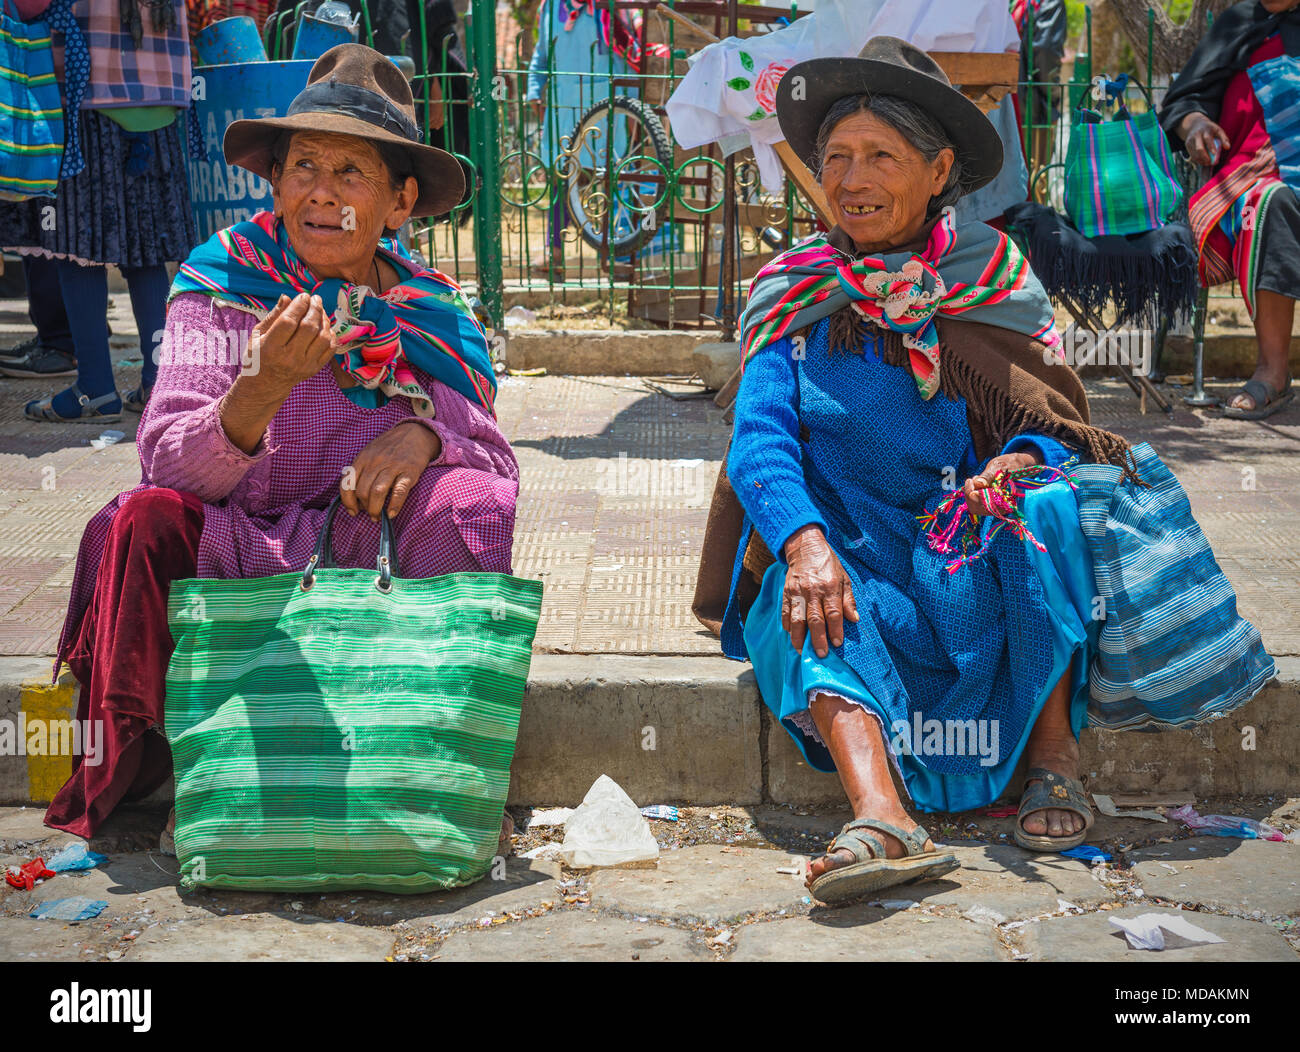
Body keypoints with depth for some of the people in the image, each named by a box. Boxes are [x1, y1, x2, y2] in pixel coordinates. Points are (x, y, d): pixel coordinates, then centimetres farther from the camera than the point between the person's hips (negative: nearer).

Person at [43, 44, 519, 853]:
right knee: (146, 518, -27)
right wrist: (265, 386, -35)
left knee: (467, 499, -24)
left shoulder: (433, 315, 2)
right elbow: (172, 464, -15)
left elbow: (497, 461, 1)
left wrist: (424, 434, -21)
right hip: (238, 570, -1)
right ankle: (138, 772, -9)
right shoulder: (224, 286, -4)